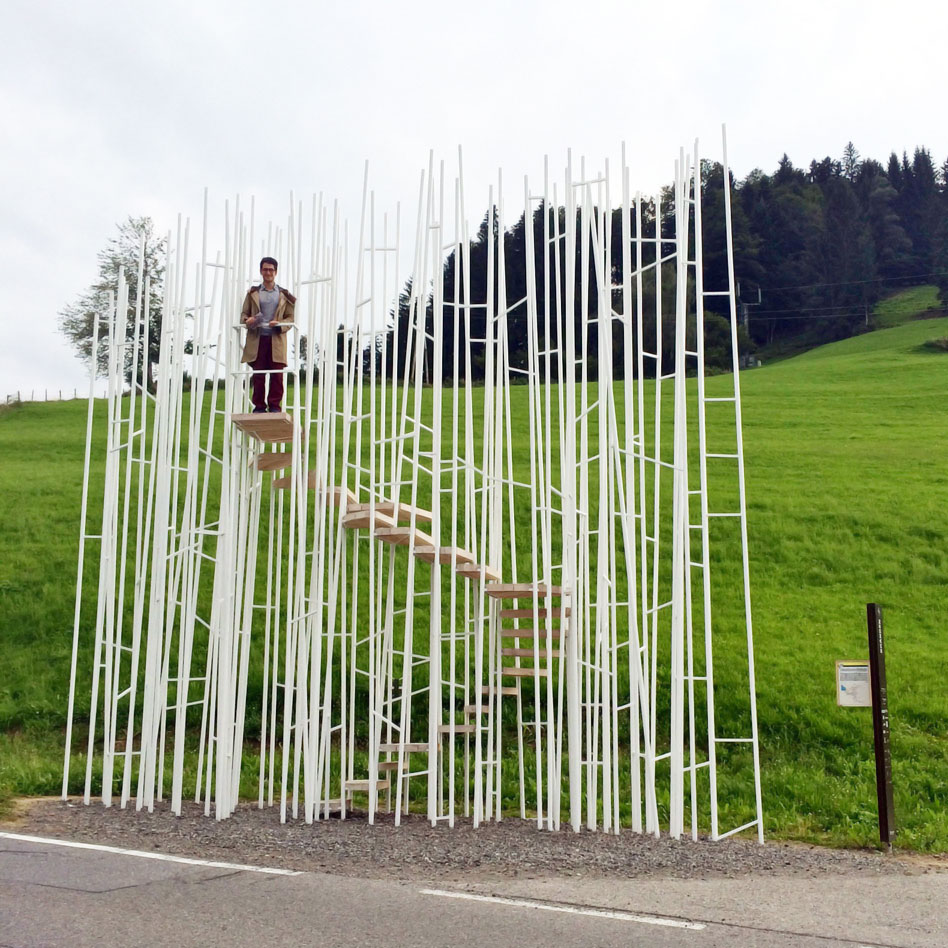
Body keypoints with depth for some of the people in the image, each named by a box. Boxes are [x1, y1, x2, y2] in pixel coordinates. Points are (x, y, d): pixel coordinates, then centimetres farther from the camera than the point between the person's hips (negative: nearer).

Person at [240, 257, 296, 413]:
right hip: (257, 339, 0)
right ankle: (259, 406, 5)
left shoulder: (284, 295, 14)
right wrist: (247, 321, -9)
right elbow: (244, 313, 15)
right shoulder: (253, 293, 16)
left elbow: (291, 317, 10)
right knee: (258, 375, -2)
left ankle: (275, 406, 2)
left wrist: (280, 324, -11)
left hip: (276, 339, 0)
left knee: (277, 375, -5)